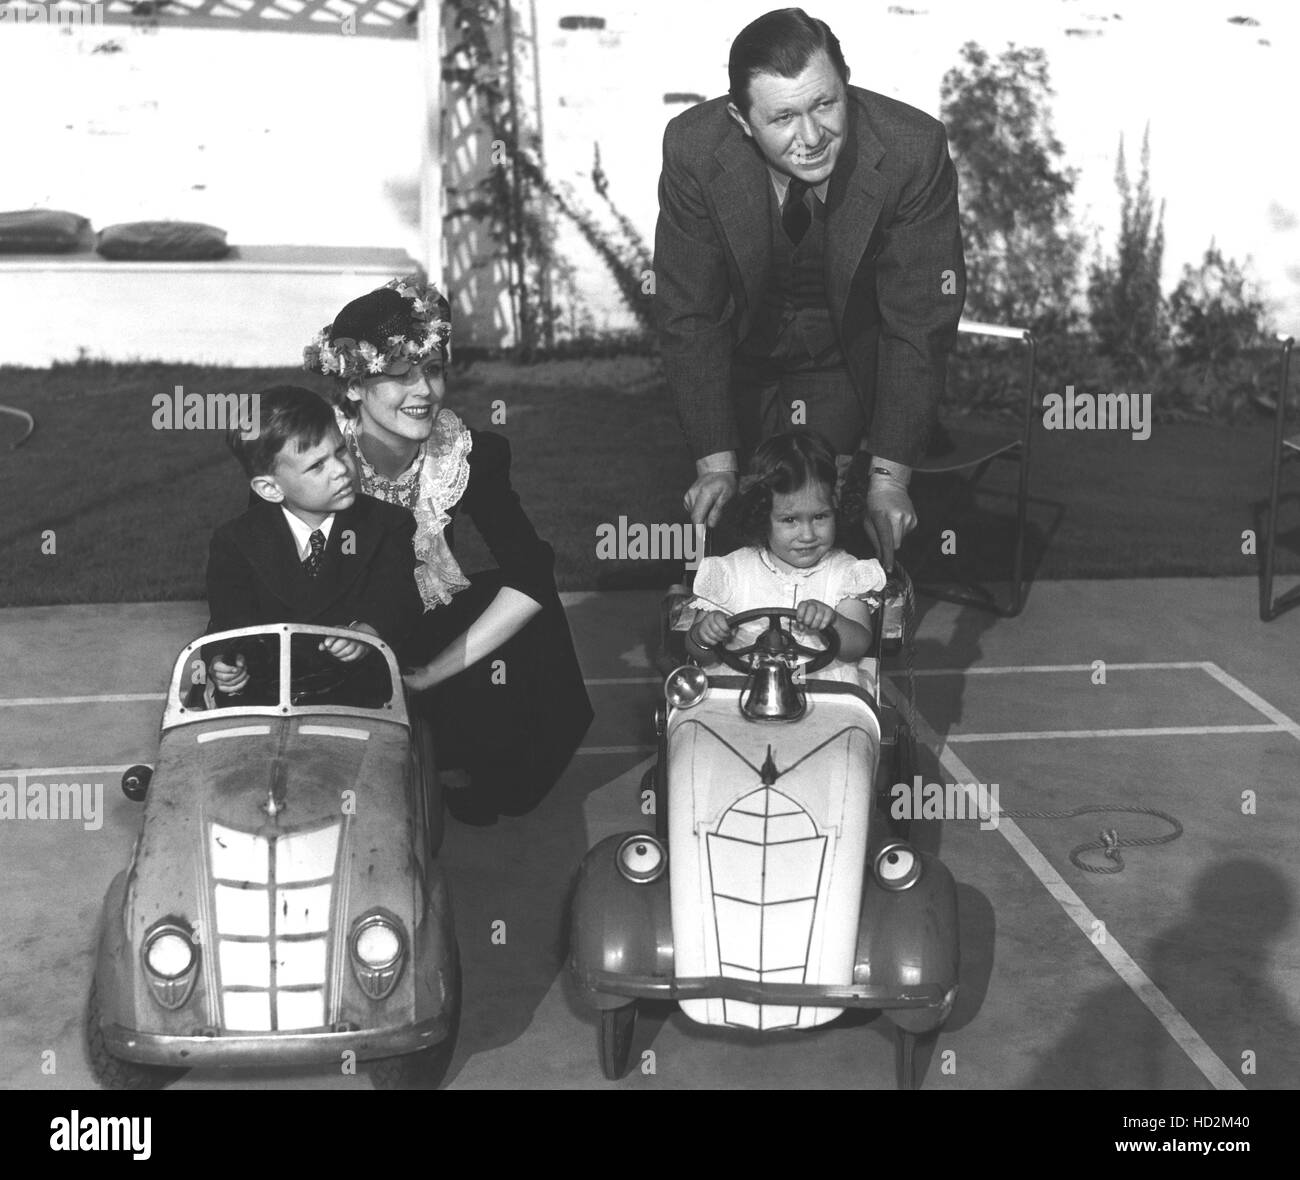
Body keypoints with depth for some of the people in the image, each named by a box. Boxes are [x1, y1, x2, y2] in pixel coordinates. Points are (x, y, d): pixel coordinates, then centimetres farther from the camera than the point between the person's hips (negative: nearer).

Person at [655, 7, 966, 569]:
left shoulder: (913, 149, -29)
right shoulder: (692, 150, -26)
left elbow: (920, 321, -22)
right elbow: (688, 315, -18)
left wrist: (889, 477, -27)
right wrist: (716, 463, -24)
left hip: (854, 356, -1)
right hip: (741, 353, 1)